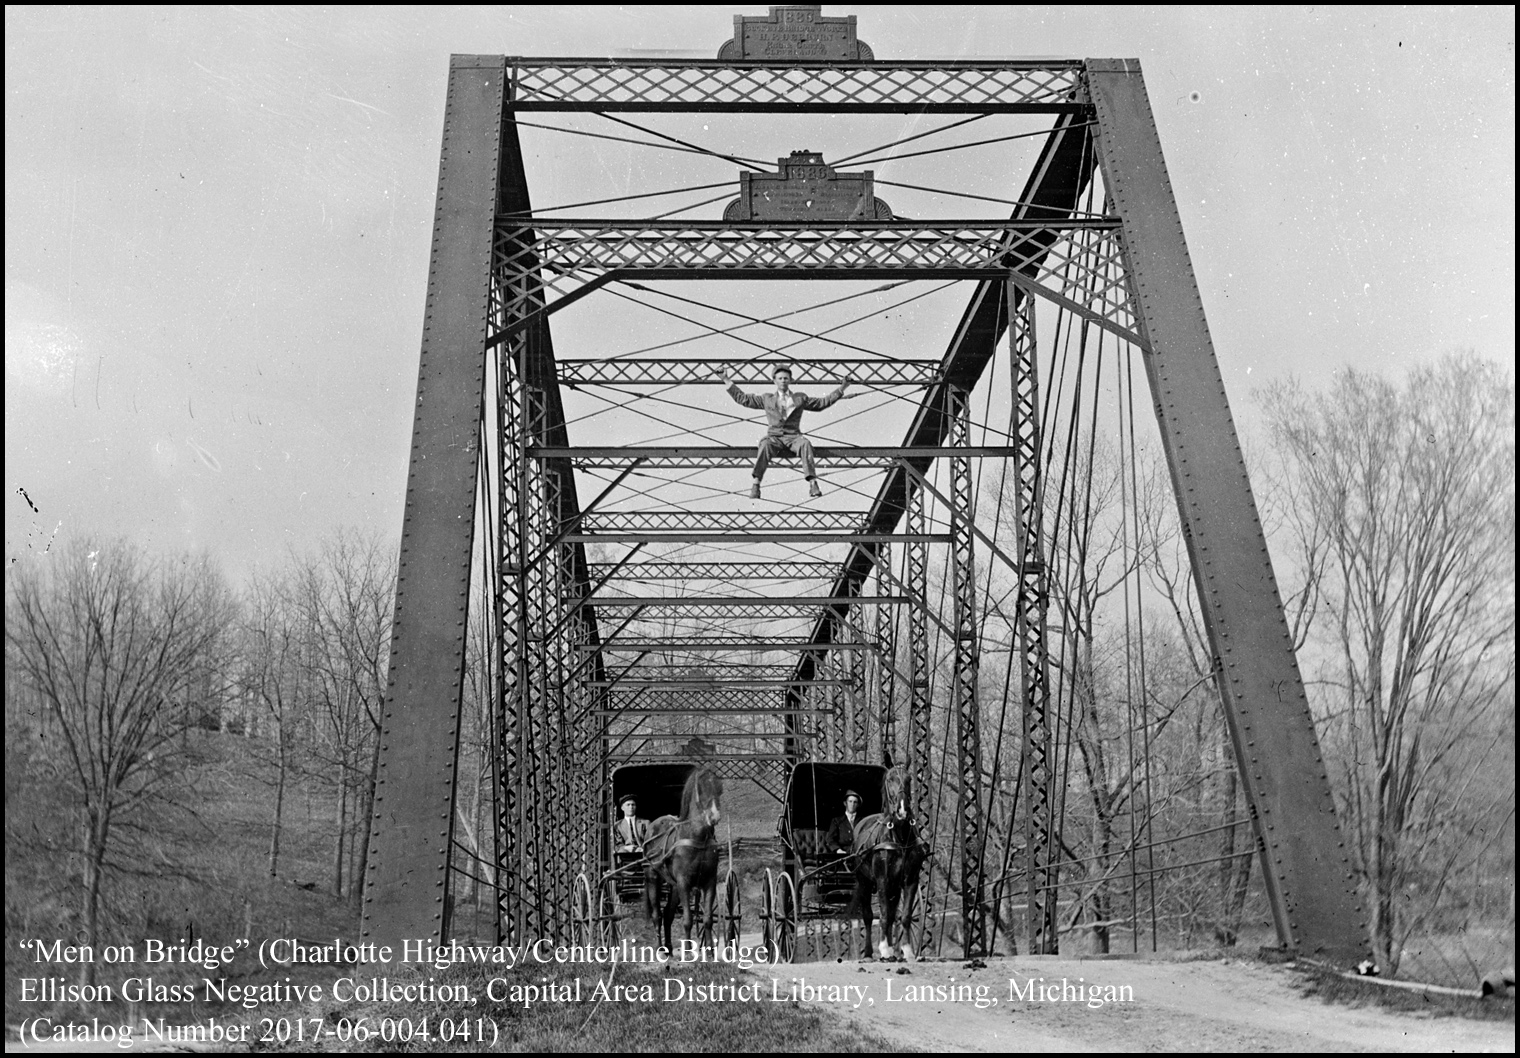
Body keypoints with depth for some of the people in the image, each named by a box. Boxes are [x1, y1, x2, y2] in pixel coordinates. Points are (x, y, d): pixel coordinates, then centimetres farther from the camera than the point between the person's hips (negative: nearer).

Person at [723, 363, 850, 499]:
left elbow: (822, 403, 21)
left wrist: (841, 389, 16)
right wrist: (728, 381, 17)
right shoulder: (767, 399, 19)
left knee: (805, 444, -35)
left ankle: (813, 484, -41)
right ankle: (755, 485, -38)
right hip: (774, 437, 0)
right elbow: (742, 398, 21)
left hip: (793, 437, 0)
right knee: (765, 444, -36)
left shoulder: (800, 398, 20)